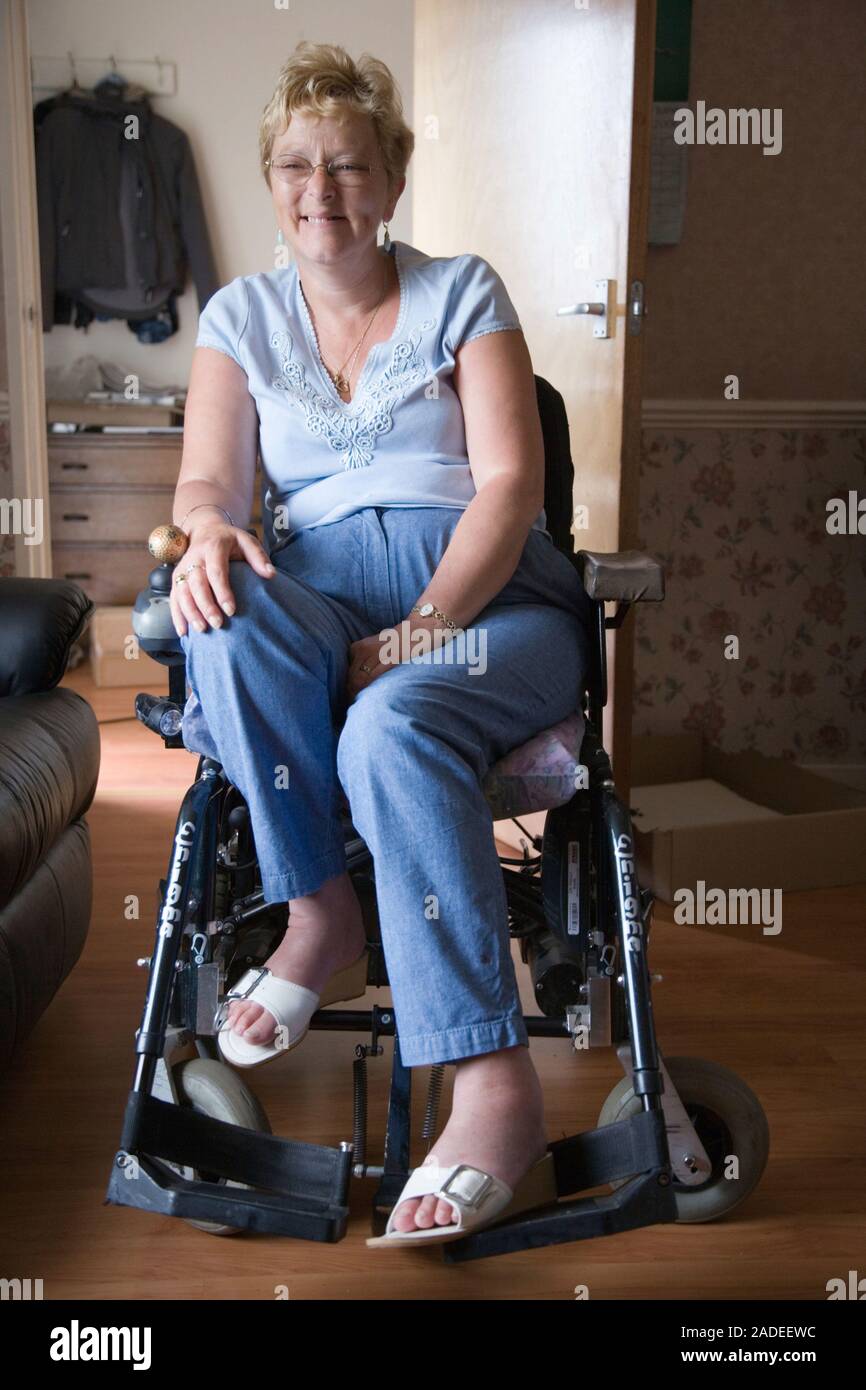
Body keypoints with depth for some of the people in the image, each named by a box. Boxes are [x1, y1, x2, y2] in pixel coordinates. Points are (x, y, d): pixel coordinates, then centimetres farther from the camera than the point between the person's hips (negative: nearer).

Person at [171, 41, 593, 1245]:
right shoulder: (242, 315, 18)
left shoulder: (463, 292, 9)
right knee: (231, 618, -34)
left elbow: (511, 484, -3)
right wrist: (209, 532, -21)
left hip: (489, 595, -2)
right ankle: (320, 915, -17)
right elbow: (208, 481, 5)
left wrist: (421, 631, -18)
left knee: (395, 730, -36)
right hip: (322, 591, 2)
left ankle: (495, 1084, -33)